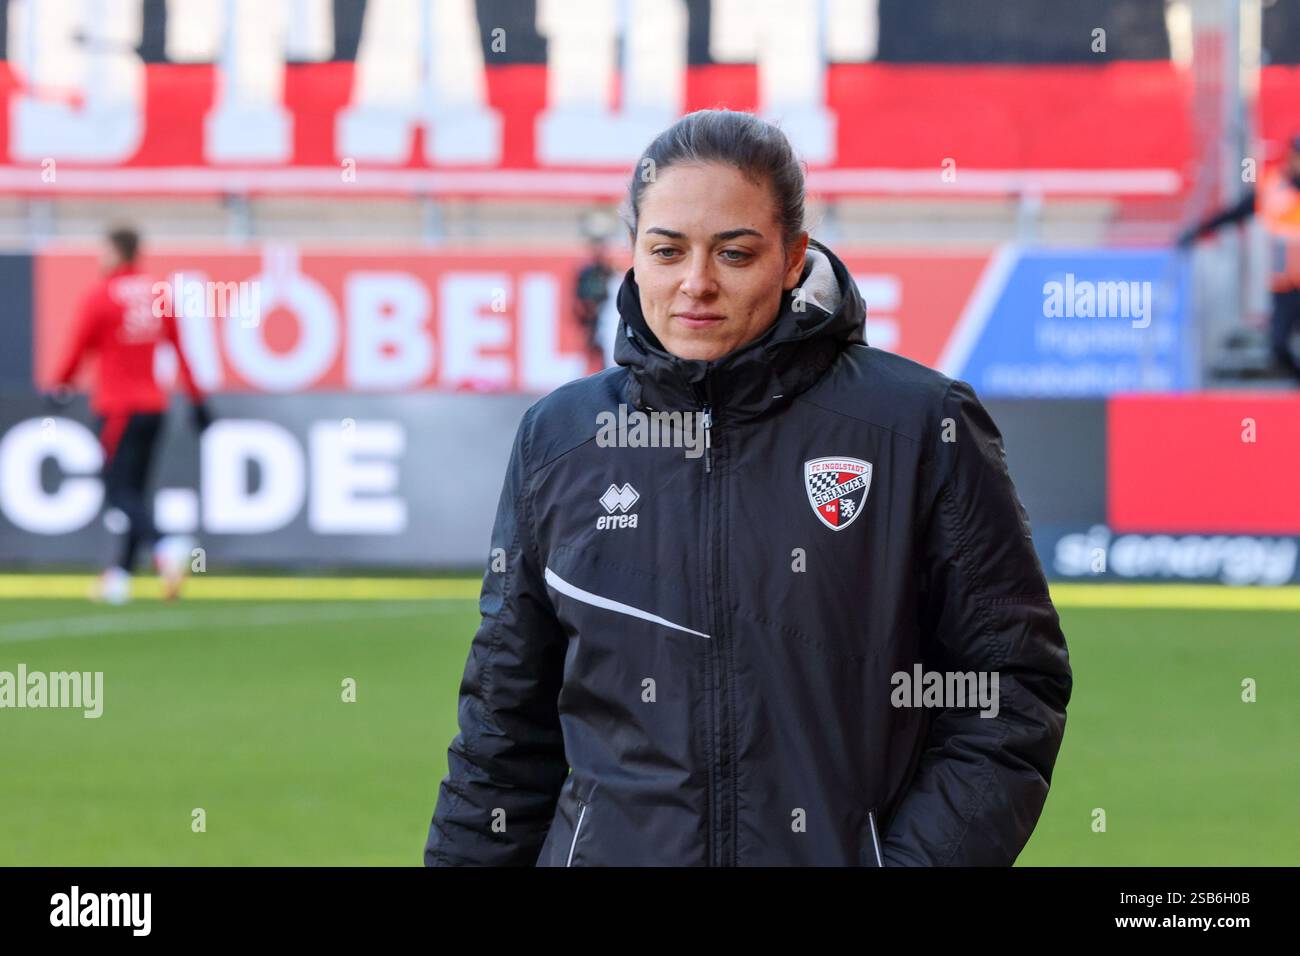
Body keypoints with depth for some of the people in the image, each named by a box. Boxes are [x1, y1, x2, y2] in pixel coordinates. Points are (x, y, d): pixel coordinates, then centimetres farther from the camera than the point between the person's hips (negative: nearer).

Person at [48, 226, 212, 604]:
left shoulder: (100, 296, -9)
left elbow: (78, 349, -2)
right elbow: (179, 348, 9)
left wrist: (60, 385, 16)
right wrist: (196, 399, 14)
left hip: (116, 406, -6)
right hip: (154, 405, 6)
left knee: (119, 491, -7)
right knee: (134, 491, 12)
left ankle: (165, 546, -31)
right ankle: (120, 575, 15)